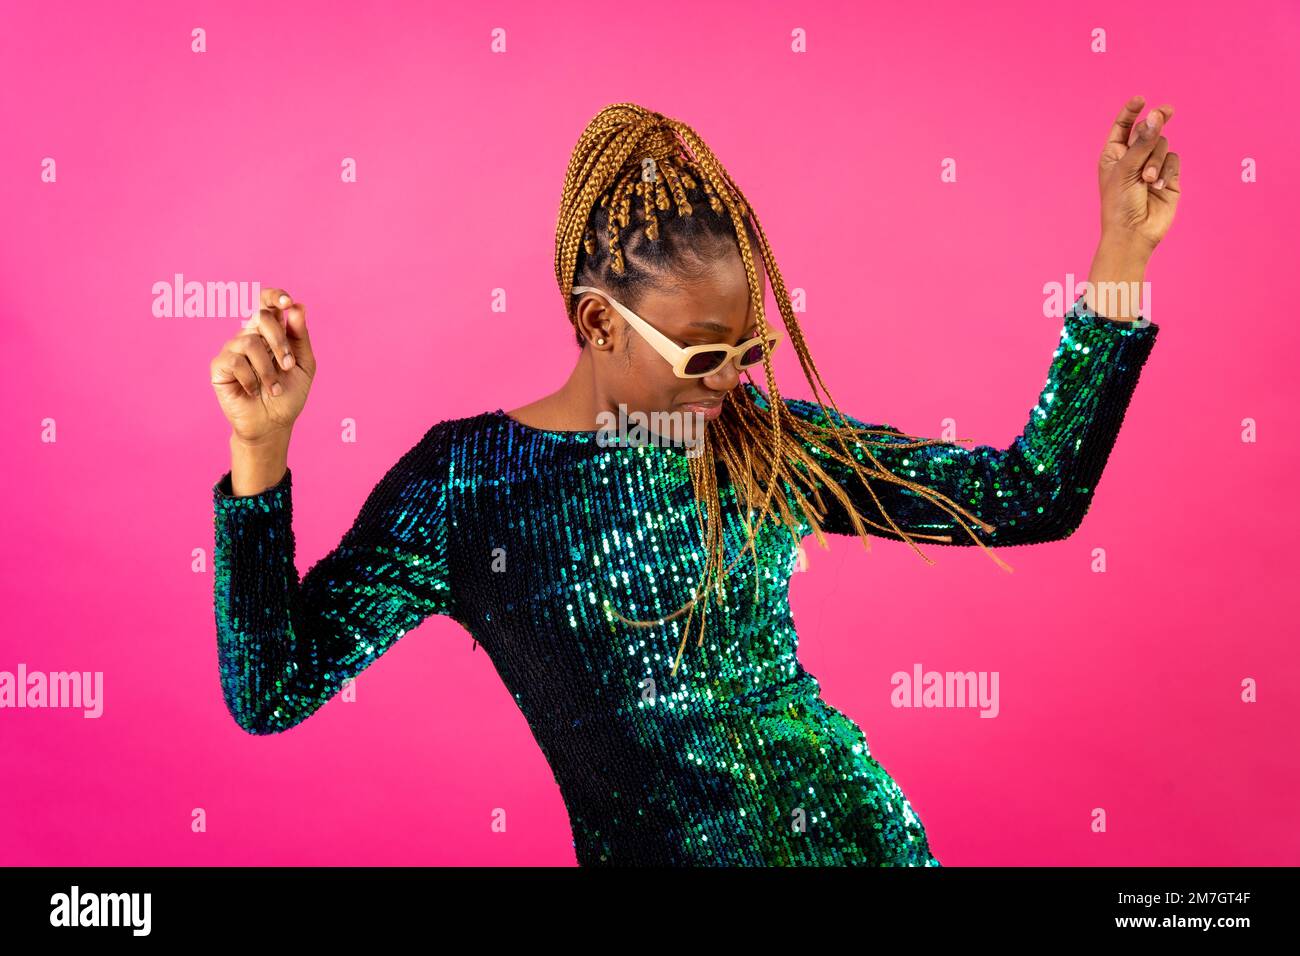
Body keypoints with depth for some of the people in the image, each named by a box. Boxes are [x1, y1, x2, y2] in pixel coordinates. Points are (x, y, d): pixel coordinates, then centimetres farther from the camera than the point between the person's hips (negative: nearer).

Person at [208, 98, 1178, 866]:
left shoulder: (769, 442, -5)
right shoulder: (462, 479, -10)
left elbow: (1033, 495, -5)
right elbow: (272, 689, -11)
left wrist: (1123, 252, -9)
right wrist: (261, 448, -22)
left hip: (861, 828, 2)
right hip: (652, 848, -2)